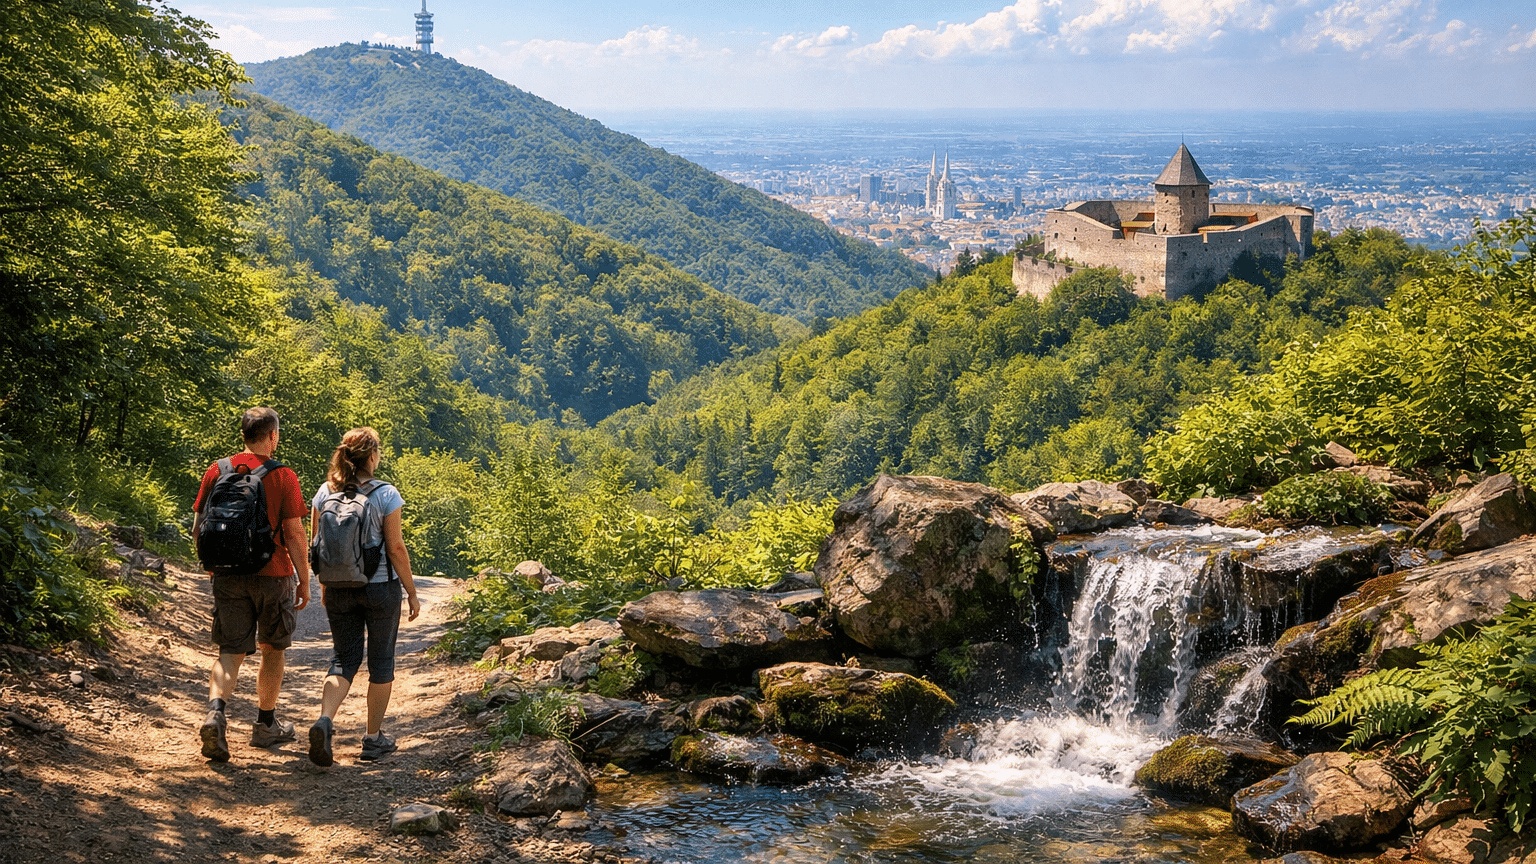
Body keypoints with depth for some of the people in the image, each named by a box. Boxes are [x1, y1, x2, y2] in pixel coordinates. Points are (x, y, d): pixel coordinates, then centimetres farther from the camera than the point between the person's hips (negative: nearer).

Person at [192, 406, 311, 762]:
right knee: (272, 650, 15)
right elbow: (294, 534, -11)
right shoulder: (283, 477, -9)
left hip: (228, 576, 3)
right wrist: (304, 580, -1)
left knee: (231, 652, 5)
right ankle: (266, 725, 26)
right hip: (273, 574, -2)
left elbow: (198, 528, 5)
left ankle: (215, 711, -20)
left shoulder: (217, 471, 1)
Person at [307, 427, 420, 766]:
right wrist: (412, 592, -3)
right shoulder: (386, 495, -11)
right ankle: (374, 738, 16)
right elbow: (395, 548, -11)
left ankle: (324, 720, -14)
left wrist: (324, 586, 18)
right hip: (380, 586, -3)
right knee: (381, 661, 11)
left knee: (344, 658, 11)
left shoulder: (325, 492, 0)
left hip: (338, 589, 3)